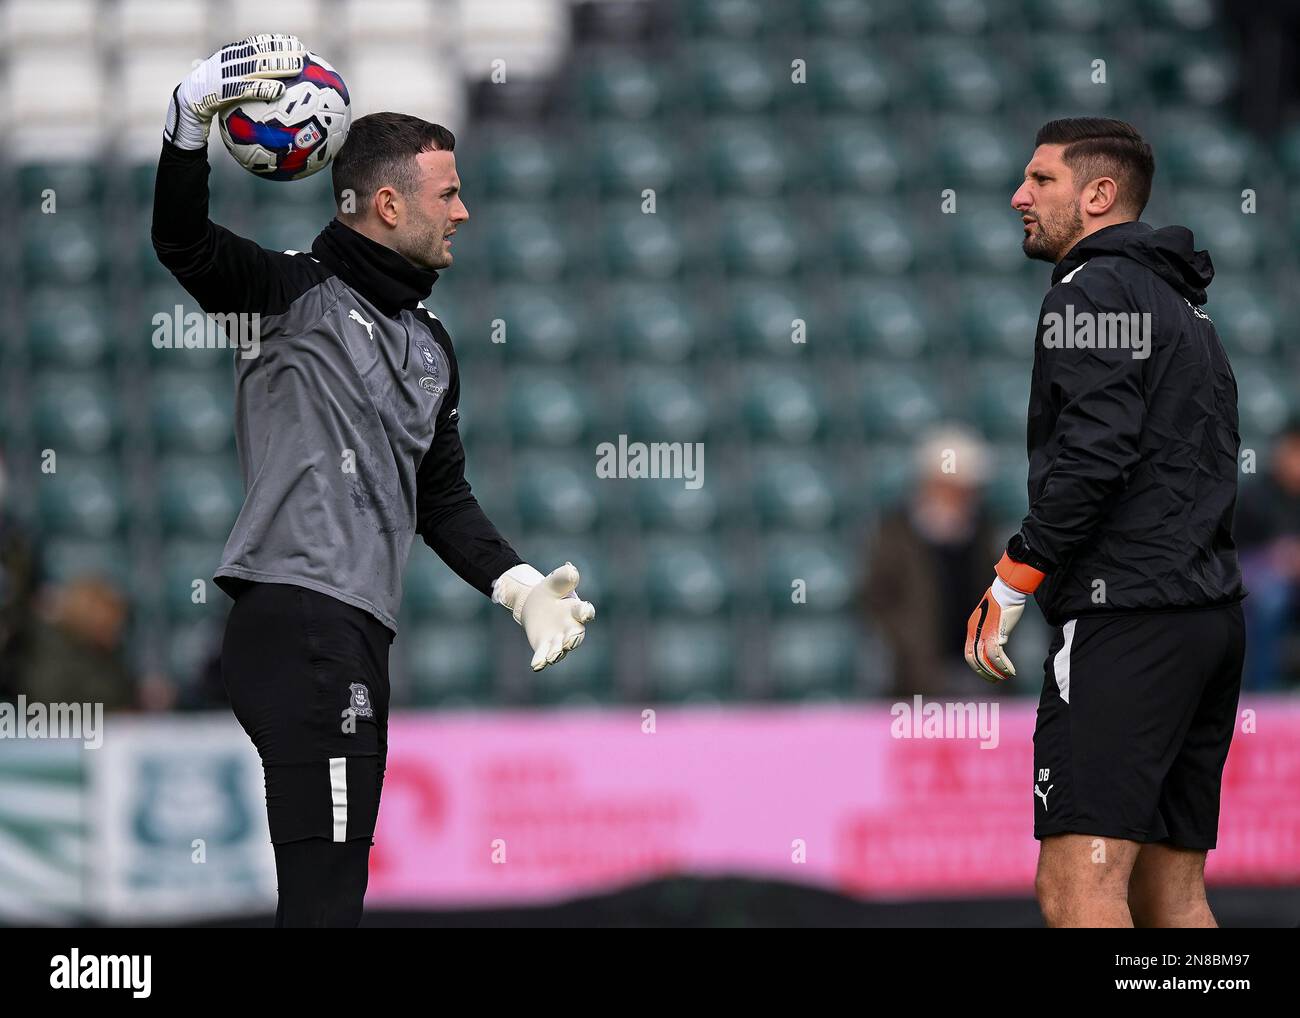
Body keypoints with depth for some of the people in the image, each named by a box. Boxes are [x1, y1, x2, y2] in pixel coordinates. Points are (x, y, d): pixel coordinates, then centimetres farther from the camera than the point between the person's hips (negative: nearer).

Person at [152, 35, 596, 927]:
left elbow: (442, 499, 28)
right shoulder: (299, 292, -1)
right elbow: (183, 243, -18)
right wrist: (192, 116, -32)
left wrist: (519, 586, 15)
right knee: (325, 894, -16)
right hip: (301, 618, -10)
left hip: (356, 634, 10)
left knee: (332, 887, 13)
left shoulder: (431, 346, 24)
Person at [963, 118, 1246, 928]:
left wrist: (1013, 581, -14)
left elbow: (1091, 456, -19)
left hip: (1125, 618, -10)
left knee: (1079, 890, -16)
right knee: (1170, 899, 9)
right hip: (1212, 615, 10)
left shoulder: (1093, 291, -6)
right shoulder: (1184, 308, 24)